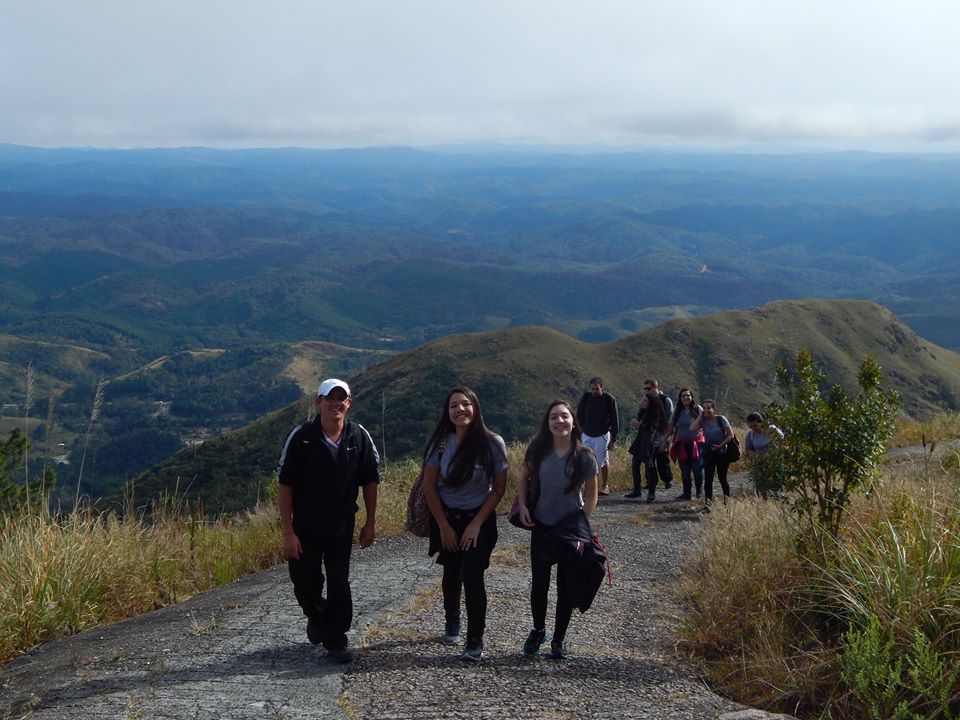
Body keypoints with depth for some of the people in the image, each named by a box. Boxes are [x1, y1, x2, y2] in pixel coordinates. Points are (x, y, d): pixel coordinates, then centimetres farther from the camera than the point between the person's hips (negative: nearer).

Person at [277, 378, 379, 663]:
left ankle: (336, 640, 13)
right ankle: (316, 616, 39)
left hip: (342, 527, 1)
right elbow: (284, 485, -11)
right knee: (305, 586, 8)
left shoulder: (359, 437, -6)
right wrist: (288, 532, -14)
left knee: (339, 584, 0)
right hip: (305, 528, -1)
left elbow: (370, 481, 5)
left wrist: (370, 523, 5)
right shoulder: (301, 437, -13)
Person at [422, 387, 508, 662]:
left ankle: (475, 640, 0)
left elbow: (499, 488, -8)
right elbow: (429, 486, -5)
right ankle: (451, 624, 38)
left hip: (479, 519, -2)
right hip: (446, 517, 2)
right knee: (452, 574, 15)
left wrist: (476, 524, -10)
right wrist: (444, 526, -5)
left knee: (472, 577, -12)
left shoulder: (492, 443, -15)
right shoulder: (440, 443, -12)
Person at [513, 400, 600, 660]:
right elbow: (523, 477, 9)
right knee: (539, 584, 7)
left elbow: (591, 494, -1)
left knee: (566, 586, 5)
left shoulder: (584, 456, -12)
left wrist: (582, 524, -7)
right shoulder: (538, 451, -8)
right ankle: (538, 631, 32)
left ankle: (559, 639, 21)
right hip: (541, 526, 2)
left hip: (571, 527, -1)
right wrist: (523, 506, -3)